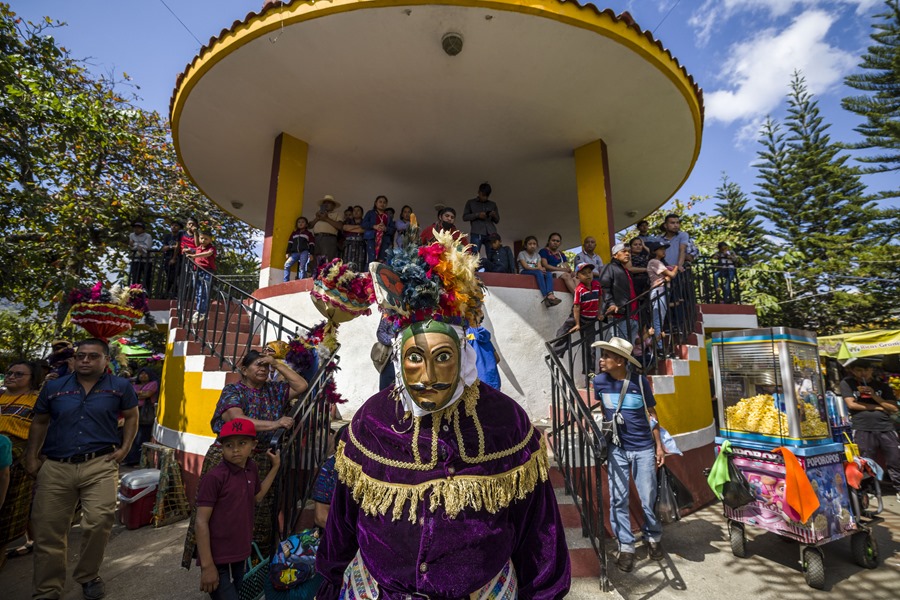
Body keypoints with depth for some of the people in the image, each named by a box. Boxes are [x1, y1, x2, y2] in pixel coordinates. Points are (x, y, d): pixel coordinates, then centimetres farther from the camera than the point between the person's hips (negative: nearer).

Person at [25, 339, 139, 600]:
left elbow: (131, 417, 11)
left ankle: (88, 577, 16)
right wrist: (32, 457, 10)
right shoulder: (53, 387, 8)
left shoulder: (120, 386, 0)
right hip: (55, 466, 3)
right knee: (47, 530, 10)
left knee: (100, 520, -12)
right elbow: (39, 423, 19)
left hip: (100, 465, -3)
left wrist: (124, 448, 1)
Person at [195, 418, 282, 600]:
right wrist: (207, 565, -19)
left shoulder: (252, 469, -1)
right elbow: (201, 522, -18)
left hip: (240, 555, 7)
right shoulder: (214, 477, -22)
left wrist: (275, 467, 12)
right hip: (218, 560, -7)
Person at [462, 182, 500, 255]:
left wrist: (494, 216, -2)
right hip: (476, 233, -2)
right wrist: (477, 215, -7)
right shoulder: (471, 202, 15)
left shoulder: (493, 204, 22)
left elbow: (497, 220, 22)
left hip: (491, 233, 2)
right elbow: (464, 217, 8)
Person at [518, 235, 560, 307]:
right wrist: (537, 268, -25)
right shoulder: (522, 254, 2)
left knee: (549, 274, -24)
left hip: (535, 272, 5)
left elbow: (540, 266, 2)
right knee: (539, 272, -35)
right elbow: (526, 267, -12)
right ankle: (545, 296, -45)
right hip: (524, 272, -5)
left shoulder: (537, 255, 18)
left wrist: (541, 269, -23)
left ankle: (550, 295, -48)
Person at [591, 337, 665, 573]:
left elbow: (651, 414, -1)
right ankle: (625, 546, 20)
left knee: (648, 498, 8)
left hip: (644, 448, -1)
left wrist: (659, 445, 1)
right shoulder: (599, 381, -6)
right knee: (618, 499, 3)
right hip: (617, 449, 1)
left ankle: (653, 537, 35)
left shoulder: (640, 381, -11)